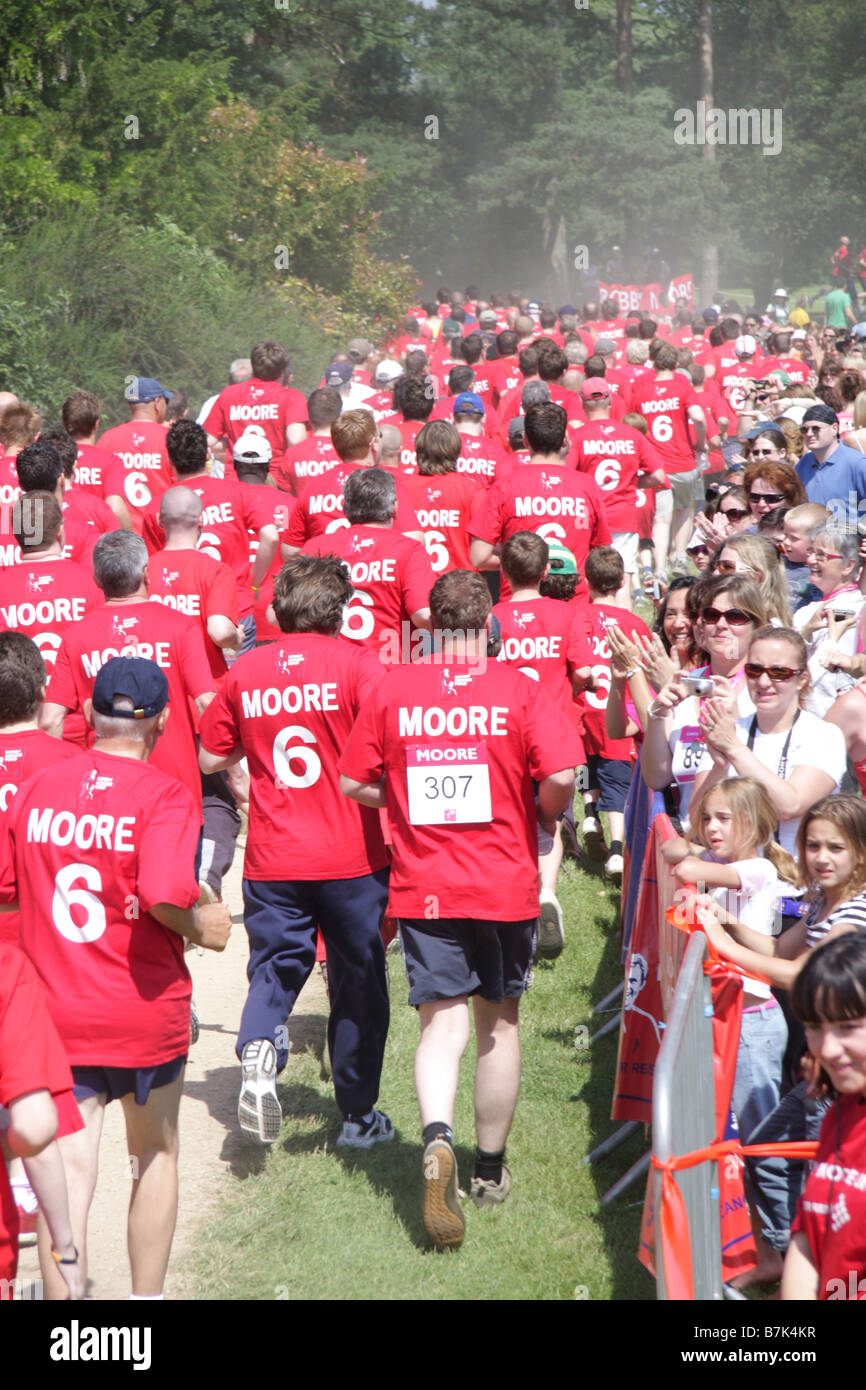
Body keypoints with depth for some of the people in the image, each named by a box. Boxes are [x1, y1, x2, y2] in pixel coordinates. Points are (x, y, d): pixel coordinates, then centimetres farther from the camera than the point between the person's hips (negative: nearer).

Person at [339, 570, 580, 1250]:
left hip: (424, 886, 0)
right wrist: (546, 816, 4)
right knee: (499, 1023, 14)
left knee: (442, 1022, 1)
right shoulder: (518, 689, -8)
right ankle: (490, 1169, 27)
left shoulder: (393, 690, -2)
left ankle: (437, 1140, -27)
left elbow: (354, 784, 2)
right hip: (506, 883, 0)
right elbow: (561, 775, -18)